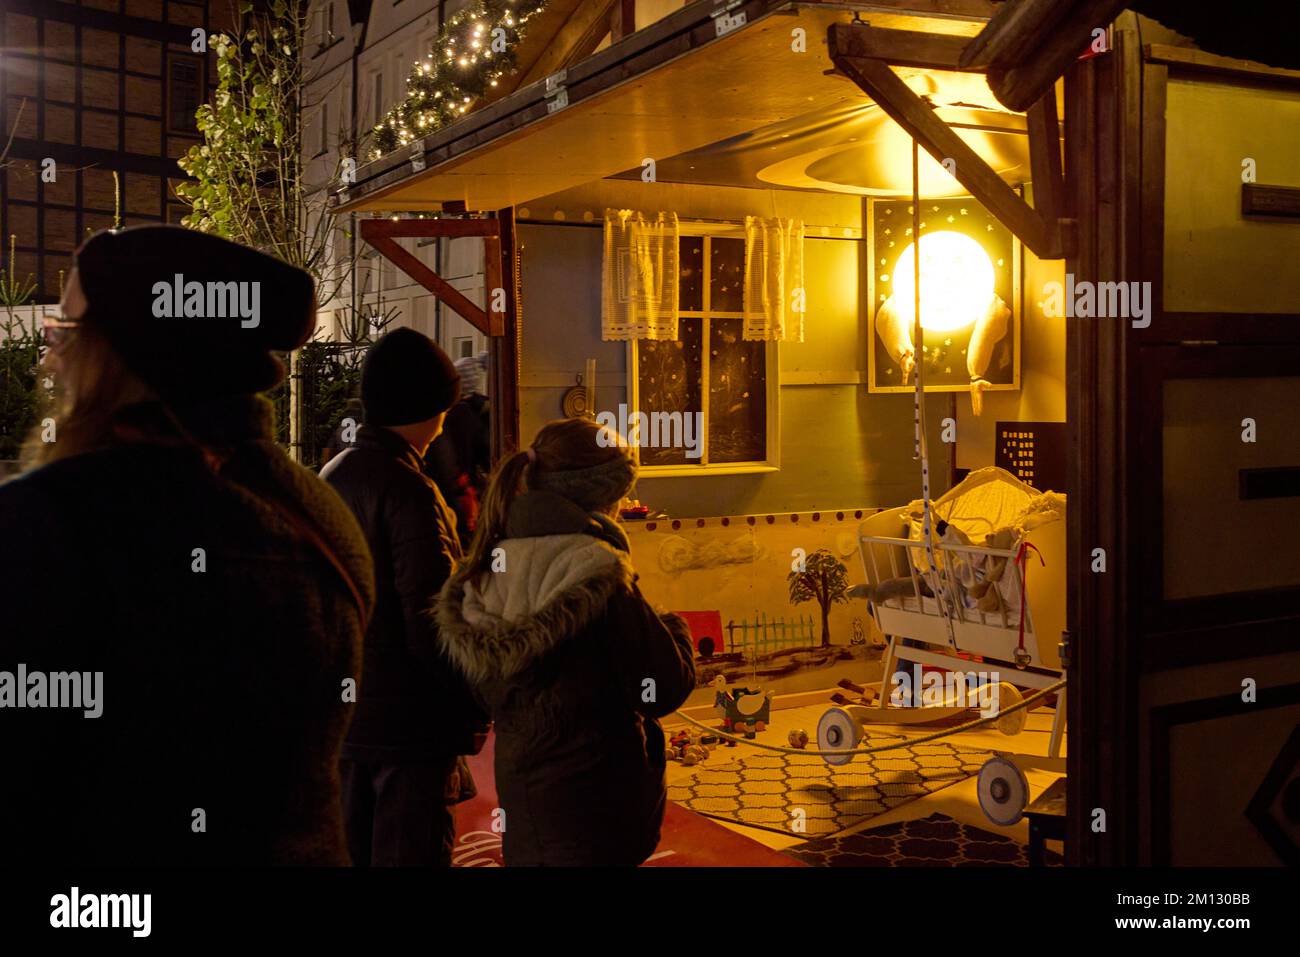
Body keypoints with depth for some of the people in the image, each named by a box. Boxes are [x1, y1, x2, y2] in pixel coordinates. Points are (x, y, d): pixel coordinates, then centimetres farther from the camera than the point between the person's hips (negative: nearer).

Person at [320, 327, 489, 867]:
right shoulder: (408, 489, -18)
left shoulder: (330, 477, 7)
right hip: (410, 721, -8)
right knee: (412, 853, 2)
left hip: (342, 714, 8)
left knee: (352, 849, 18)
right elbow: (432, 624, -22)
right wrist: (474, 710, -12)